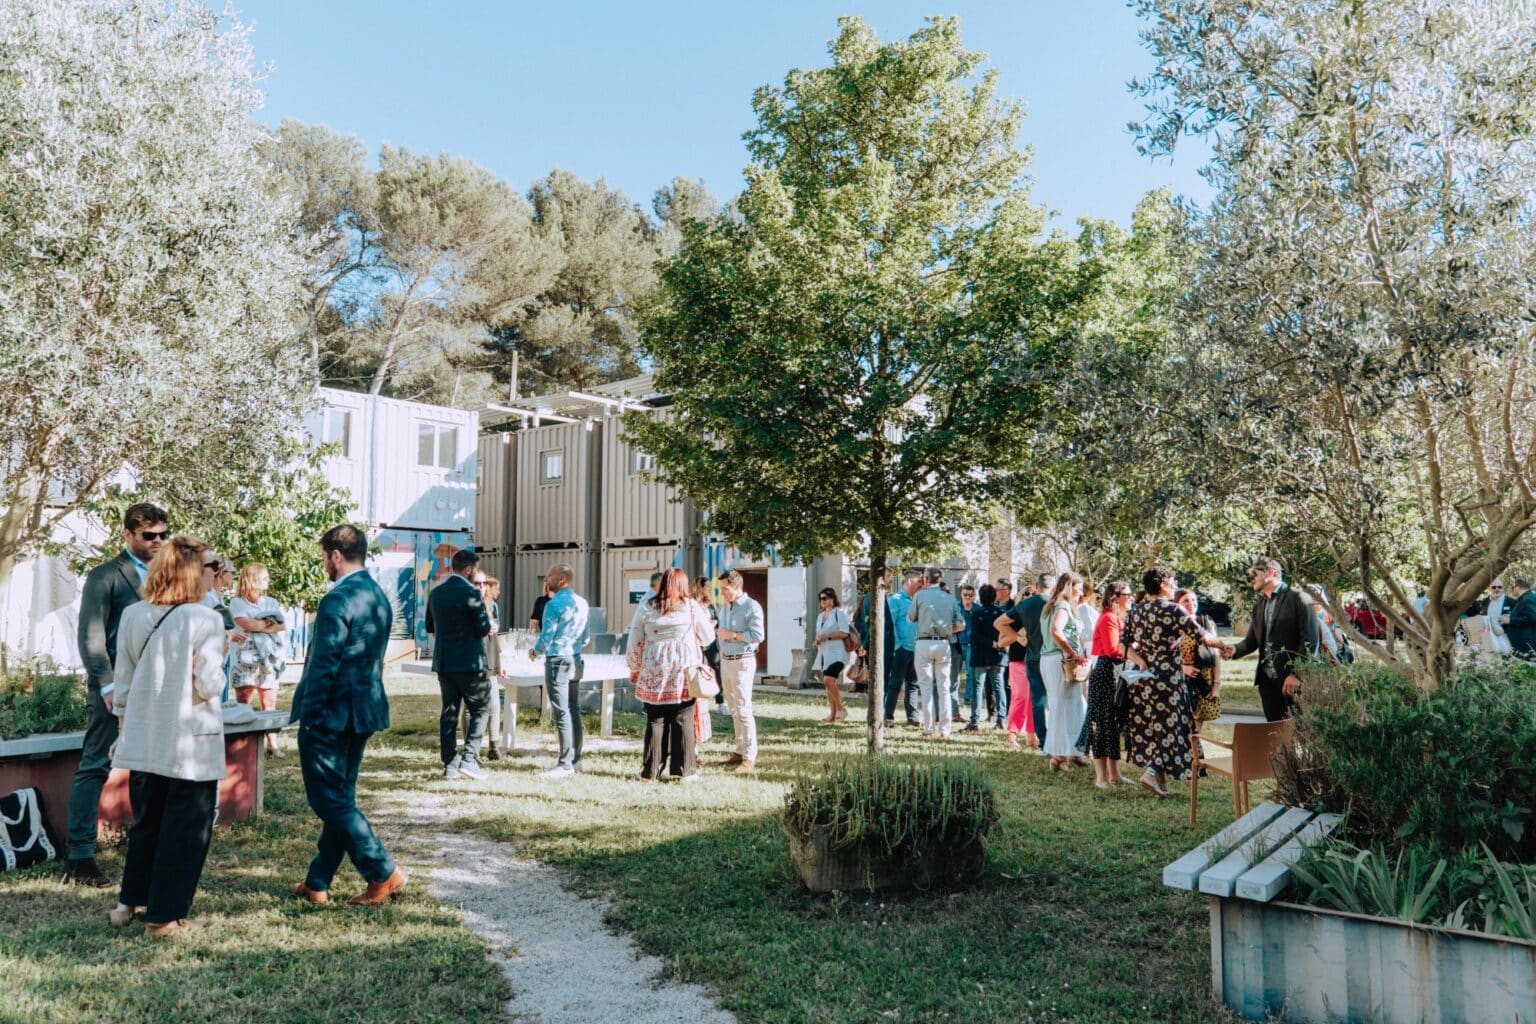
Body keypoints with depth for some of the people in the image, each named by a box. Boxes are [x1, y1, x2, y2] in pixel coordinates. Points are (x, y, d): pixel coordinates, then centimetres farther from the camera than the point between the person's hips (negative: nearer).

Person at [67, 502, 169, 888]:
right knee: (95, 768, -1)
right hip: (114, 689, -6)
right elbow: (91, 635, -9)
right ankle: (79, 856, 5)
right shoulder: (105, 576, -4)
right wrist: (108, 685, -16)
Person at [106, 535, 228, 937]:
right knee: (185, 828, 7)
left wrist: (122, 722, 19)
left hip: (143, 738, 6)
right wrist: (219, 668, 6)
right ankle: (165, 915, 13)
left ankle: (130, 902, 31)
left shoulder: (132, 615, 2)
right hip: (190, 741, -6)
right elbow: (209, 685, -15)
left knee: (147, 821, 22)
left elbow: (122, 679, 8)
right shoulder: (205, 619, -16)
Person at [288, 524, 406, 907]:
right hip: (365, 711, 9)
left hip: (331, 713, -9)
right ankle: (318, 882, 24)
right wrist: (364, 695, 19)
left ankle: (384, 873, 0)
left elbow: (323, 664, -19)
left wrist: (307, 716, -12)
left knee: (330, 800, 0)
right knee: (341, 799, 14)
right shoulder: (380, 596, 9)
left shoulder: (337, 600, -18)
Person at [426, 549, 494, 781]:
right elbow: (485, 628, -14)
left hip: (443, 662, 7)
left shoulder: (435, 592, 8)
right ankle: (469, 759, -6)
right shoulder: (471, 592, -15)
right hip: (470, 662, -7)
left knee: (449, 711, 10)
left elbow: (430, 628, 16)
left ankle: (450, 764, 11)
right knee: (480, 709, 4)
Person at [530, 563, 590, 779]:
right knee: (574, 711, 12)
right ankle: (575, 759, 18)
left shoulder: (554, 604, -15)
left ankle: (565, 765, -3)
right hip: (576, 660, 8)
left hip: (558, 661, -8)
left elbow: (547, 635, -13)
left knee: (561, 714, -5)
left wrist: (537, 652, 5)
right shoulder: (582, 603, 8)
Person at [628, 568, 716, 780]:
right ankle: (685, 770, 7)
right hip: (684, 674, -1)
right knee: (684, 721, 4)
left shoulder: (647, 608, 3)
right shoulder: (691, 606, 0)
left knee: (655, 721, 7)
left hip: (653, 675, 2)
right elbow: (708, 637, 8)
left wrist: (634, 669, 18)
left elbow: (635, 643, 7)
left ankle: (650, 771, 10)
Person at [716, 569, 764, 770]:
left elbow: (758, 635, -19)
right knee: (733, 709, 12)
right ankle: (740, 751, 21)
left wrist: (732, 635, -16)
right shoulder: (724, 607, 14)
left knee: (743, 709, -9)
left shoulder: (752, 607, -10)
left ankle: (750, 757, -5)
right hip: (725, 661, 8)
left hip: (742, 661, -8)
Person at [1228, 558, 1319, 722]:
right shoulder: (1259, 605, 16)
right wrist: (1235, 650, -8)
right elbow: (1252, 640, 14)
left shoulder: (1298, 598, -5)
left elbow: (1310, 639, -12)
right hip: (1267, 678, 6)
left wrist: (1296, 673, -18)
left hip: (1294, 678, -6)